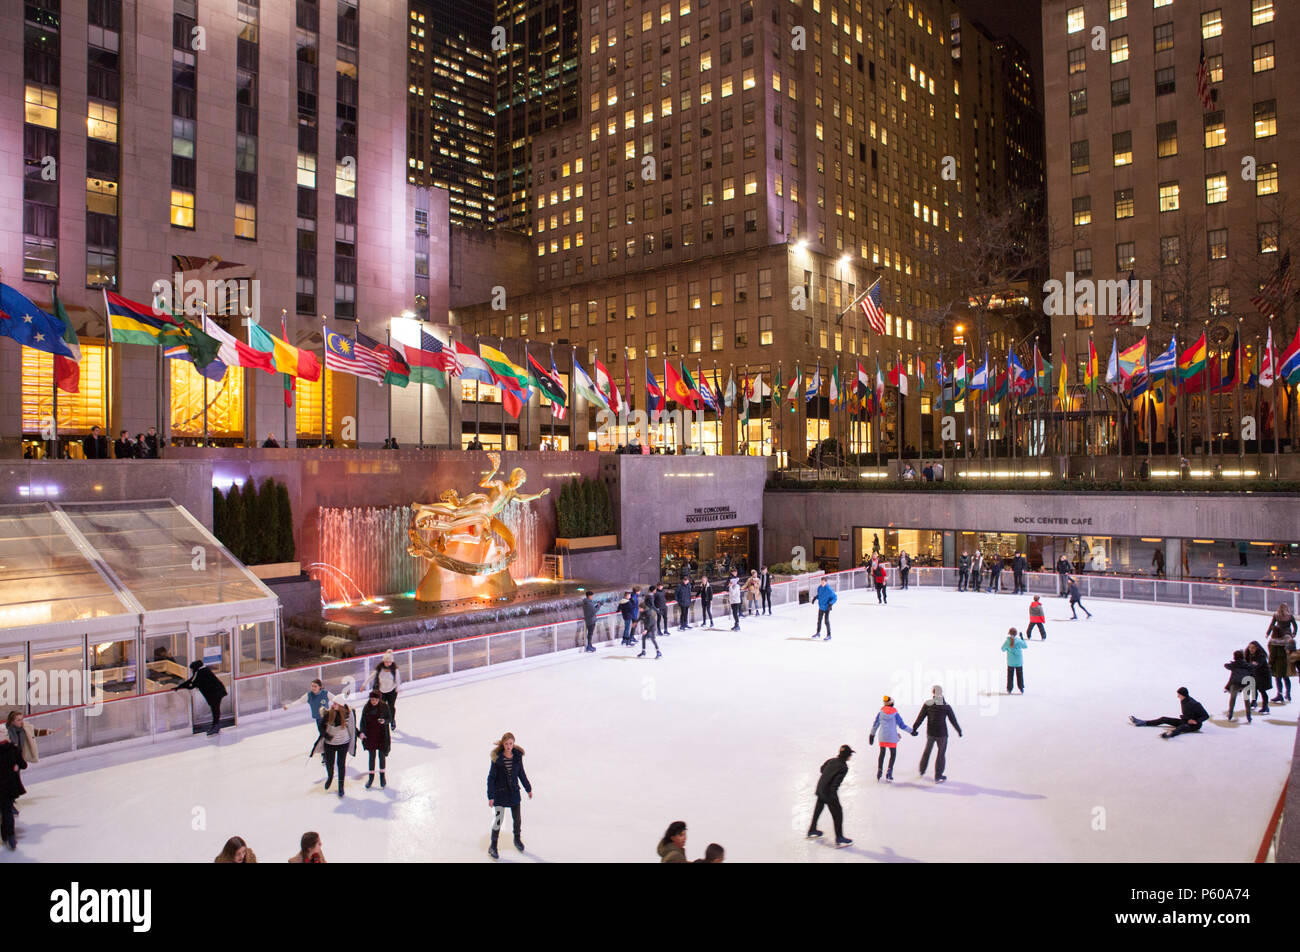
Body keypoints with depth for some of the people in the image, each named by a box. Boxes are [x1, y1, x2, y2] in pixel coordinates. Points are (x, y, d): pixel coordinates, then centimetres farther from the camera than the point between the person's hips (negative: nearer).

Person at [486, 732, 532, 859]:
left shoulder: (517, 756, -7)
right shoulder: (496, 758, -17)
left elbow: (521, 773, 7)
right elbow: (491, 778, -12)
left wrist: (528, 789, 14)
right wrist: (490, 796, -13)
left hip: (514, 792, 4)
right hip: (500, 793, -3)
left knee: (517, 818, 15)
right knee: (498, 819, -1)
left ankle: (517, 839, 41)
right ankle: (493, 846, 19)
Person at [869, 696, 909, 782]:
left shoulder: (881, 712, 0)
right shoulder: (895, 713, -7)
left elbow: (875, 724, 4)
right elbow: (902, 725, -4)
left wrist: (872, 734, 16)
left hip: (882, 737, 3)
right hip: (892, 737, -2)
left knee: (882, 753, 17)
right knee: (893, 754, 13)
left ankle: (879, 772, 15)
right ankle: (889, 772, 2)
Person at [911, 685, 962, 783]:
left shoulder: (927, 704, -7)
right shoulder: (946, 706, -10)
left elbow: (920, 718, -4)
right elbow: (953, 720, -4)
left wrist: (914, 729, 5)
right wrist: (959, 730, 11)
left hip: (930, 732, 3)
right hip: (942, 733, -3)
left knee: (927, 750, 22)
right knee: (941, 753, 10)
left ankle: (922, 771, 34)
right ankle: (938, 777, 13)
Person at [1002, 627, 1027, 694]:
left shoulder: (1007, 642, -15)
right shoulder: (1019, 641, -17)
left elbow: (1003, 649, -1)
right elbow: (1025, 646, 2)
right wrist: (1022, 638, 7)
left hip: (1010, 662, 0)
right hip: (1019, 662, 0)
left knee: (1010, 675, 14)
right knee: (1020, 675, 16)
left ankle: (1009, 689, 18)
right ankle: (1021, 689, 24)